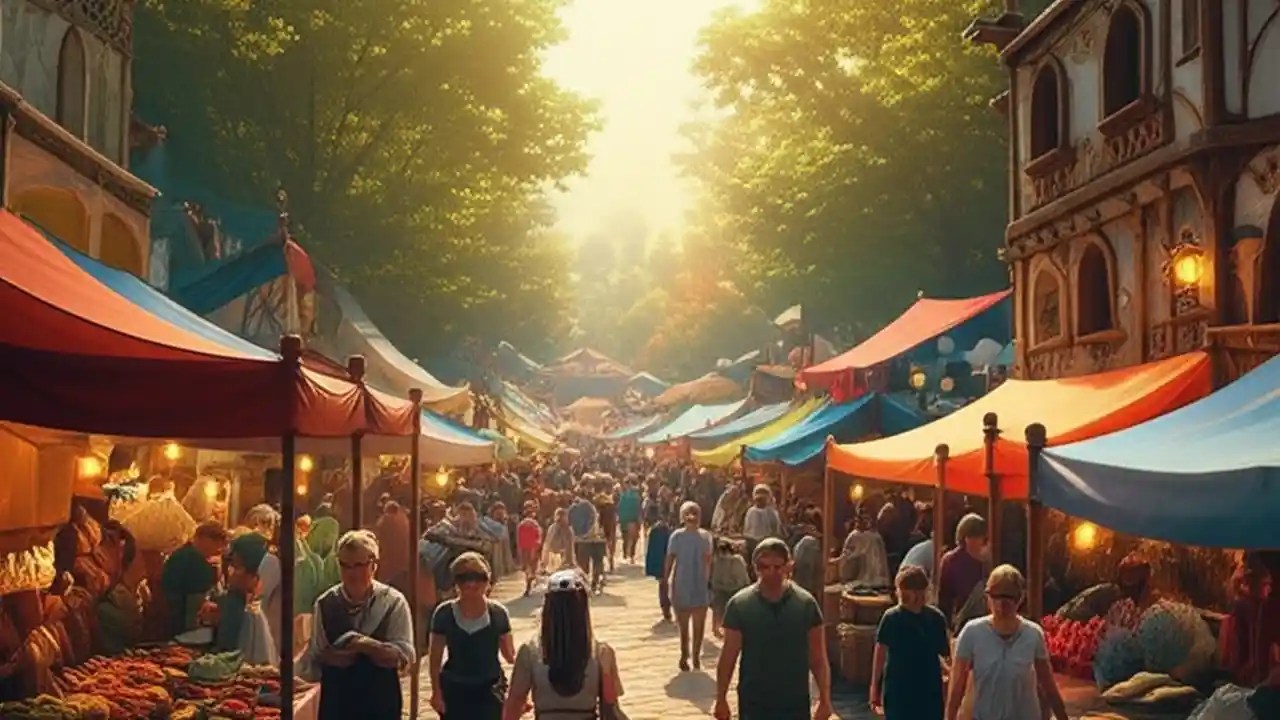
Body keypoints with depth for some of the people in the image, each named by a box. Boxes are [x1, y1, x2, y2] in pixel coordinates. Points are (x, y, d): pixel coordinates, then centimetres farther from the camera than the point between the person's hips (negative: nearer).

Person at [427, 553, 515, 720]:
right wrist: (436, 692, -3)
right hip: (454, 690, 0)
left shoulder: (498, 613, -7)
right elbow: (435, 658, 0)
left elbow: (510, 655, 1)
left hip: (489, 690, 0)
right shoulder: (445, 614, -7)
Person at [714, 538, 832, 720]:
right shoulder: (739, 605, -8)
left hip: (795, 702, 1)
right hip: (754, 703, -1)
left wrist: (825, 700, -4)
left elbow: (818, 659, -2)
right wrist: (721, 699, -1)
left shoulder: (806, 604, -6)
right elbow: (728, 657, -2)